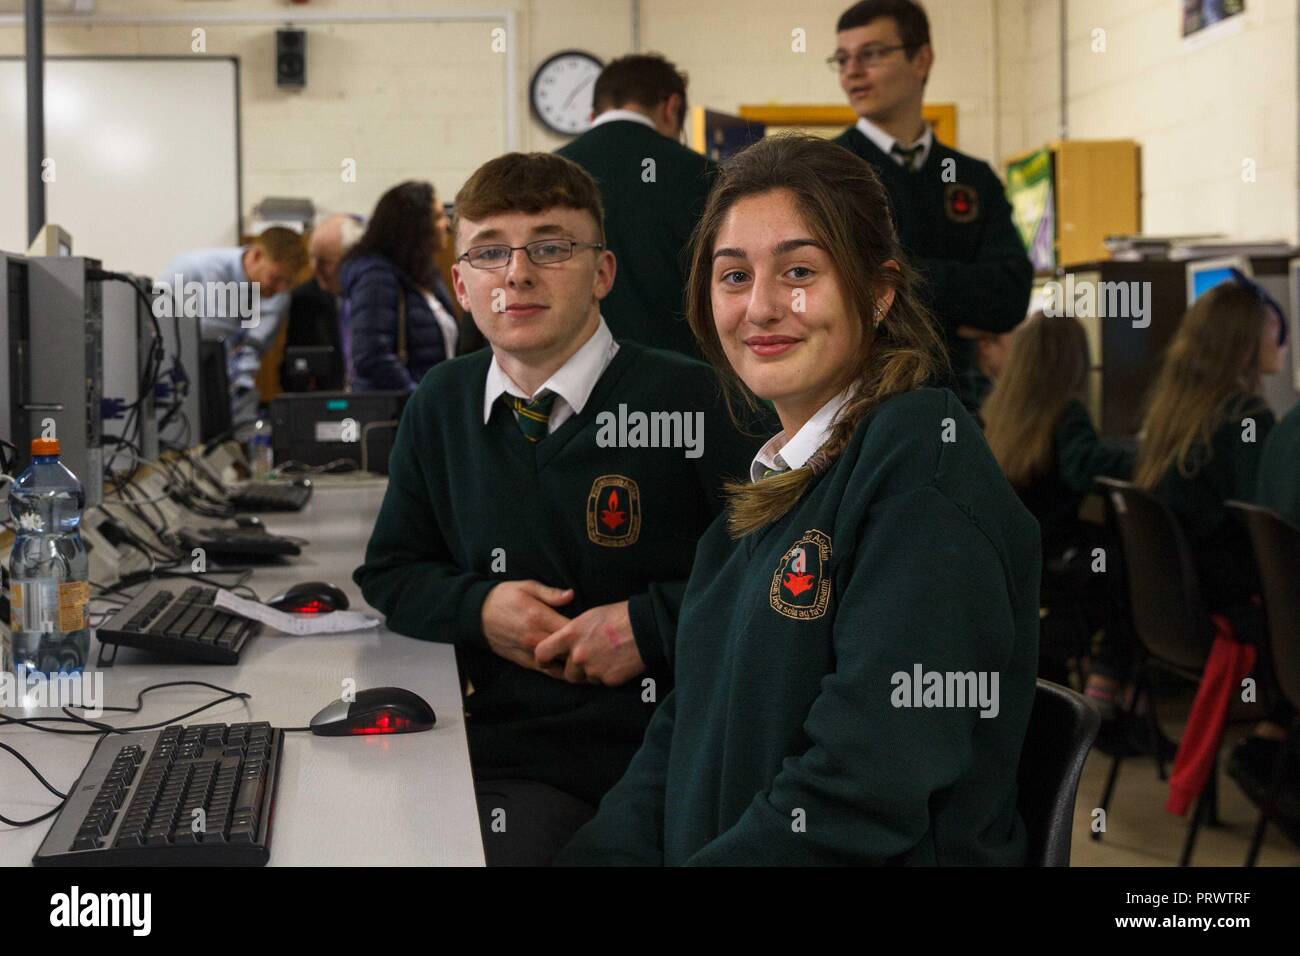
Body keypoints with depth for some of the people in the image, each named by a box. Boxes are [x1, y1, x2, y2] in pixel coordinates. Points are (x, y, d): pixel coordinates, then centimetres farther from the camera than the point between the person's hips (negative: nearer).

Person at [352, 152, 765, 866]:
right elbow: (389, 571, 19)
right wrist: (477, 607, -1)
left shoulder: (691, 398, -5)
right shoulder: (440, 409, 11)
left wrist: (650, 624, -13)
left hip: (679, 753, -2)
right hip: (515, 762, 3)